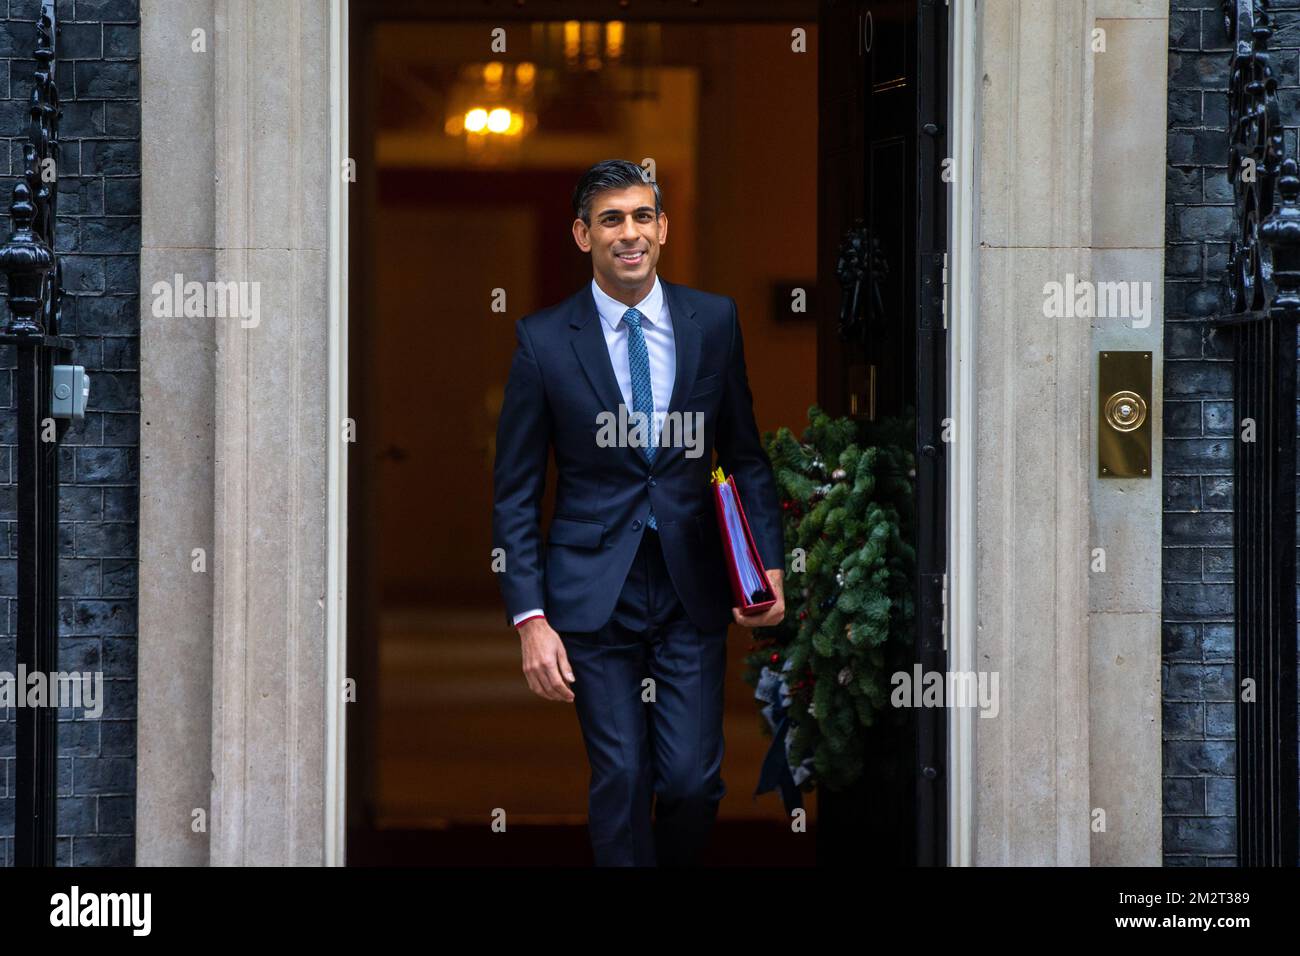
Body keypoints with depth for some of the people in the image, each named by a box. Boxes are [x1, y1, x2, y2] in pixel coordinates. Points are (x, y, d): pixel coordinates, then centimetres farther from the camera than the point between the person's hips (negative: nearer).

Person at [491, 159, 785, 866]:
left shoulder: (714, 321, 3)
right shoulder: (543, 340, -3)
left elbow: (746, 457, 11)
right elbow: (515, 493, -1)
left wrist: (769, 565, -1)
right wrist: (530, 619, -7)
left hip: (693, 587, 2)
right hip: (595, 591, -1)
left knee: (693, 779, -2)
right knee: (621, 780, -1)